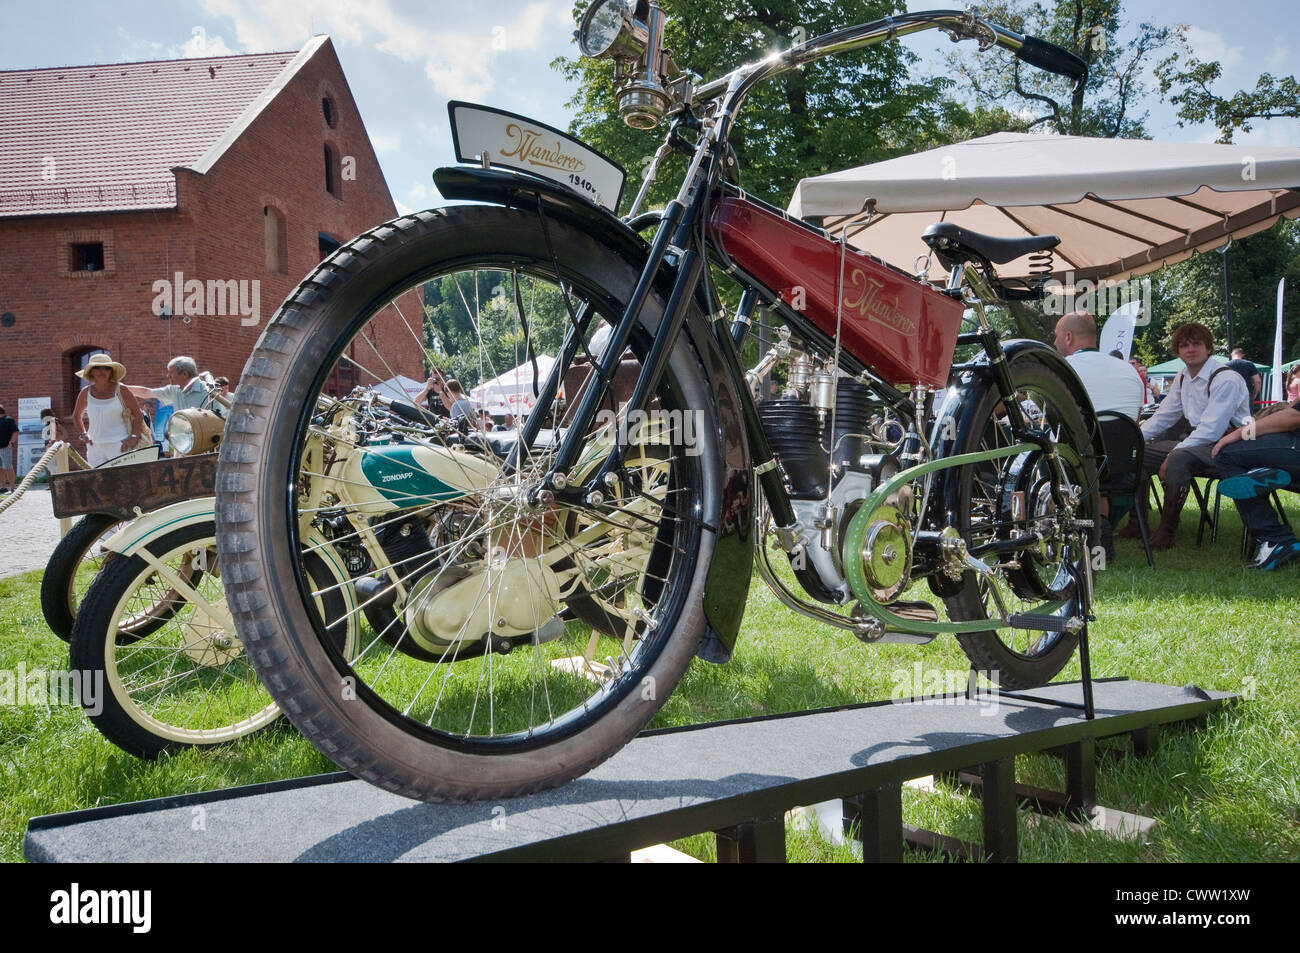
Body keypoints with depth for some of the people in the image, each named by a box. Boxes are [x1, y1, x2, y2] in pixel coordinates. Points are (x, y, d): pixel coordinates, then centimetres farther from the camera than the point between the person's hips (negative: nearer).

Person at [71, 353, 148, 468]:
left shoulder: (121, 390, -3)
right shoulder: (86, 393, 6)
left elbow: (138, 415, 1)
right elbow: (76, 415, 24)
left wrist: (133, 437, -9)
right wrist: (83, 434, 11)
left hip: (118, 444, -4)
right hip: (94, 445, 4)